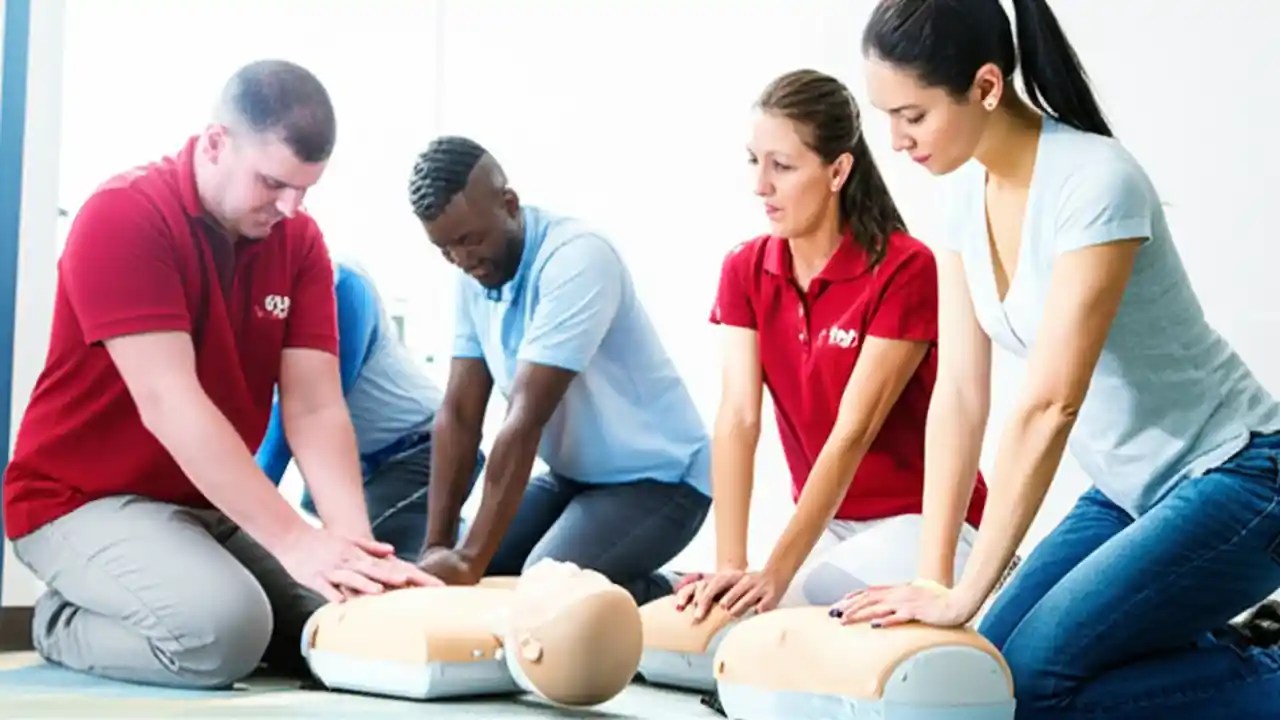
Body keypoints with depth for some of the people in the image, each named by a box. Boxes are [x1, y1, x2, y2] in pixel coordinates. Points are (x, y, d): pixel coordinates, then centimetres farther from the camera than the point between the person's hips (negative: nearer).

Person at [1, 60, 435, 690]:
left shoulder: (299, 241, -1)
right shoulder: (123, 217, -19)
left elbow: (316, 408, -9)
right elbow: (168, 403, -28)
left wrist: (354, 542, -27)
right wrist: (296, 542, -34)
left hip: (215, 506, 7)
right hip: (85, 499, -7)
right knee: (225, 629, -31)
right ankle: (67, 622, 1)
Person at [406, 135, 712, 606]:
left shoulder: (576, 259, -27)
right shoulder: (475, 273, -2)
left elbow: (526, 417, -31)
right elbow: (459, 413, -4)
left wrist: (470, 558, -32)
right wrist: (436, 546, -12)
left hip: (655, 477, -8)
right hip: (571, 475, 8)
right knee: (453, 581, -3)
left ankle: (660, 601, 2)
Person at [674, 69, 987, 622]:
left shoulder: (905, 269, -19)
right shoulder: (744, 270, -2)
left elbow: (853, 432, -23)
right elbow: (737, 419, -12)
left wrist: (777, 574, -29)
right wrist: (729, 565, -24)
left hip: (922, 520, -4)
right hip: (826, 520, 5)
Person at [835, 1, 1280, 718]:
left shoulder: (1094, 182, -26)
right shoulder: (968, 195, -2)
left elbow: (1048, 406, -30)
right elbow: (960, 396, -4)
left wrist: (965, 595, -29)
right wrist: (932, 577, -9)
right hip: (1127, 490, 8)